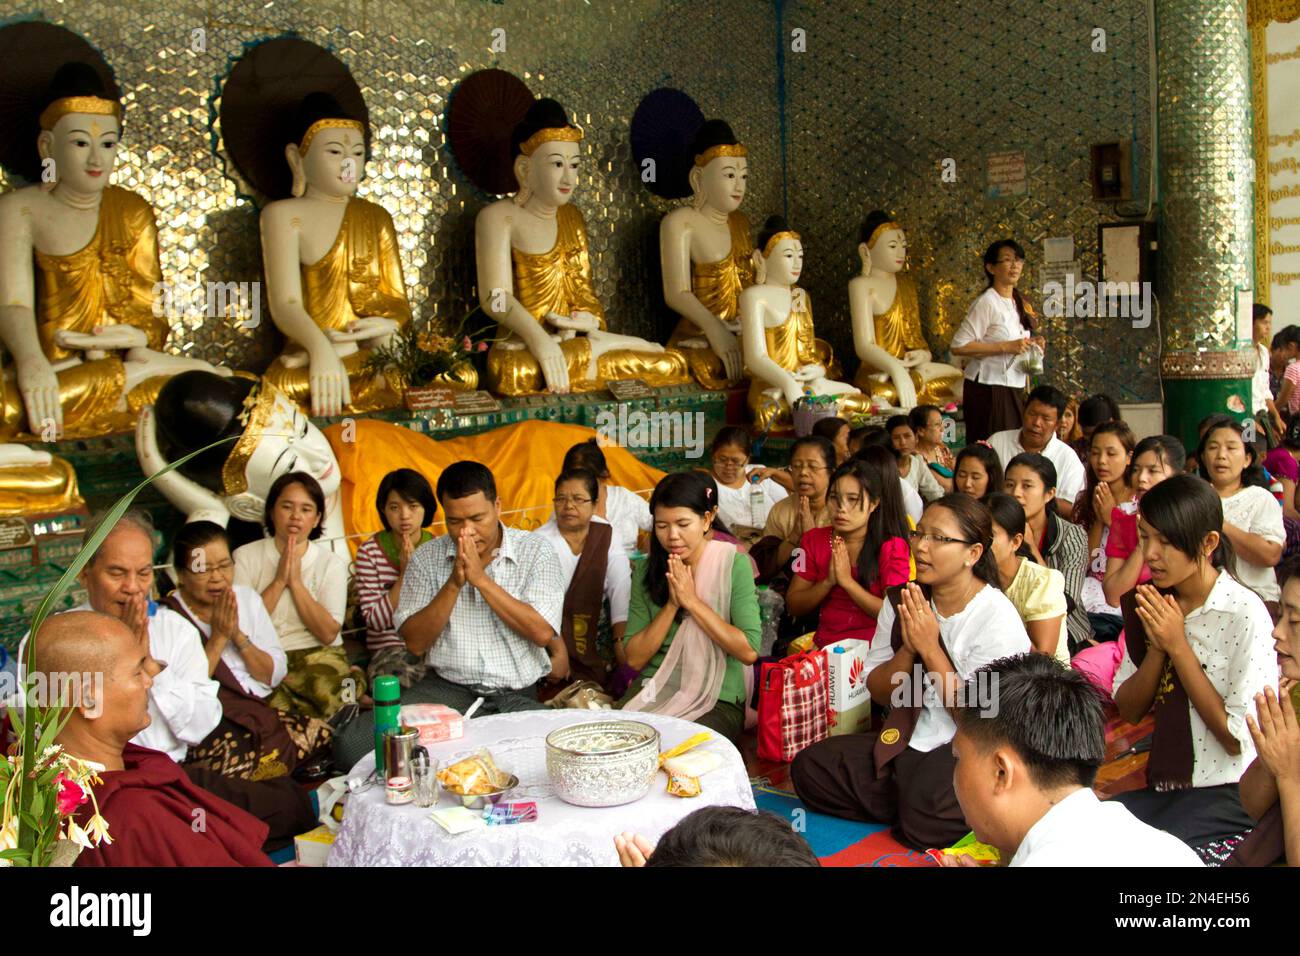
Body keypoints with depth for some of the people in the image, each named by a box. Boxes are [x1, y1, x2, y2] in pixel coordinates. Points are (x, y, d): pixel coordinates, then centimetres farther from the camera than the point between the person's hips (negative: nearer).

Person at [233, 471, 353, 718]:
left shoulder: (332, 564, 7)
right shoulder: (245, 557, 7)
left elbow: (328, 633, -5)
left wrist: (296, 581, -8)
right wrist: (279, 580, -8)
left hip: (318, 654, 0)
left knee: (327, 687, -35)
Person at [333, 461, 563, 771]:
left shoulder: (536, 550, 2)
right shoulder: (426, 557, 8)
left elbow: (542, 632, -10)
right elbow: (415, 643, 2)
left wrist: (481, 578, -13)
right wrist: (453, 584, -11)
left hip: (517, 696, -1)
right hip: (445, 688, 1)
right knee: (351, 744, -23)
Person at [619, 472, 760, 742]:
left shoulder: (733, 564, -5)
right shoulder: (647, 570, 5)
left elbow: (749, 651, -13)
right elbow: (634, 658, 1)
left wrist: (692, 601, -14)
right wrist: (671, 605, -10)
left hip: (717, 700, -3)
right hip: (655, 690, 3)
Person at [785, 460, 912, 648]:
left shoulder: (892, 546, -1)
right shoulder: (813, 539, 9)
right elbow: (793, 607, 6)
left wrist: (847, 581, -14)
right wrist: (828, 582, -10)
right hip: (825, 645, 3)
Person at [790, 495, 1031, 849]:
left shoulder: (997, 618, -12)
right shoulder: (901, 601, 4)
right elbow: (879, 694, 6)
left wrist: (930, 647, -18)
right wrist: (908, 649, -14)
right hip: (908, 743, 6)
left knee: (926, 822, -34)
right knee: (808, 768, -13)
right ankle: (912, 807, -1)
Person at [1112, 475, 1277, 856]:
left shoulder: (1245, 613, -15)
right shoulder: (1149, 604, 5)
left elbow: (1239, 739, -15)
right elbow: (1128, 711, 7)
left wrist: (1177, 645, -17)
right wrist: (1156, 647, -11)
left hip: (1228, 794, -5)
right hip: (1162, 788, 5)